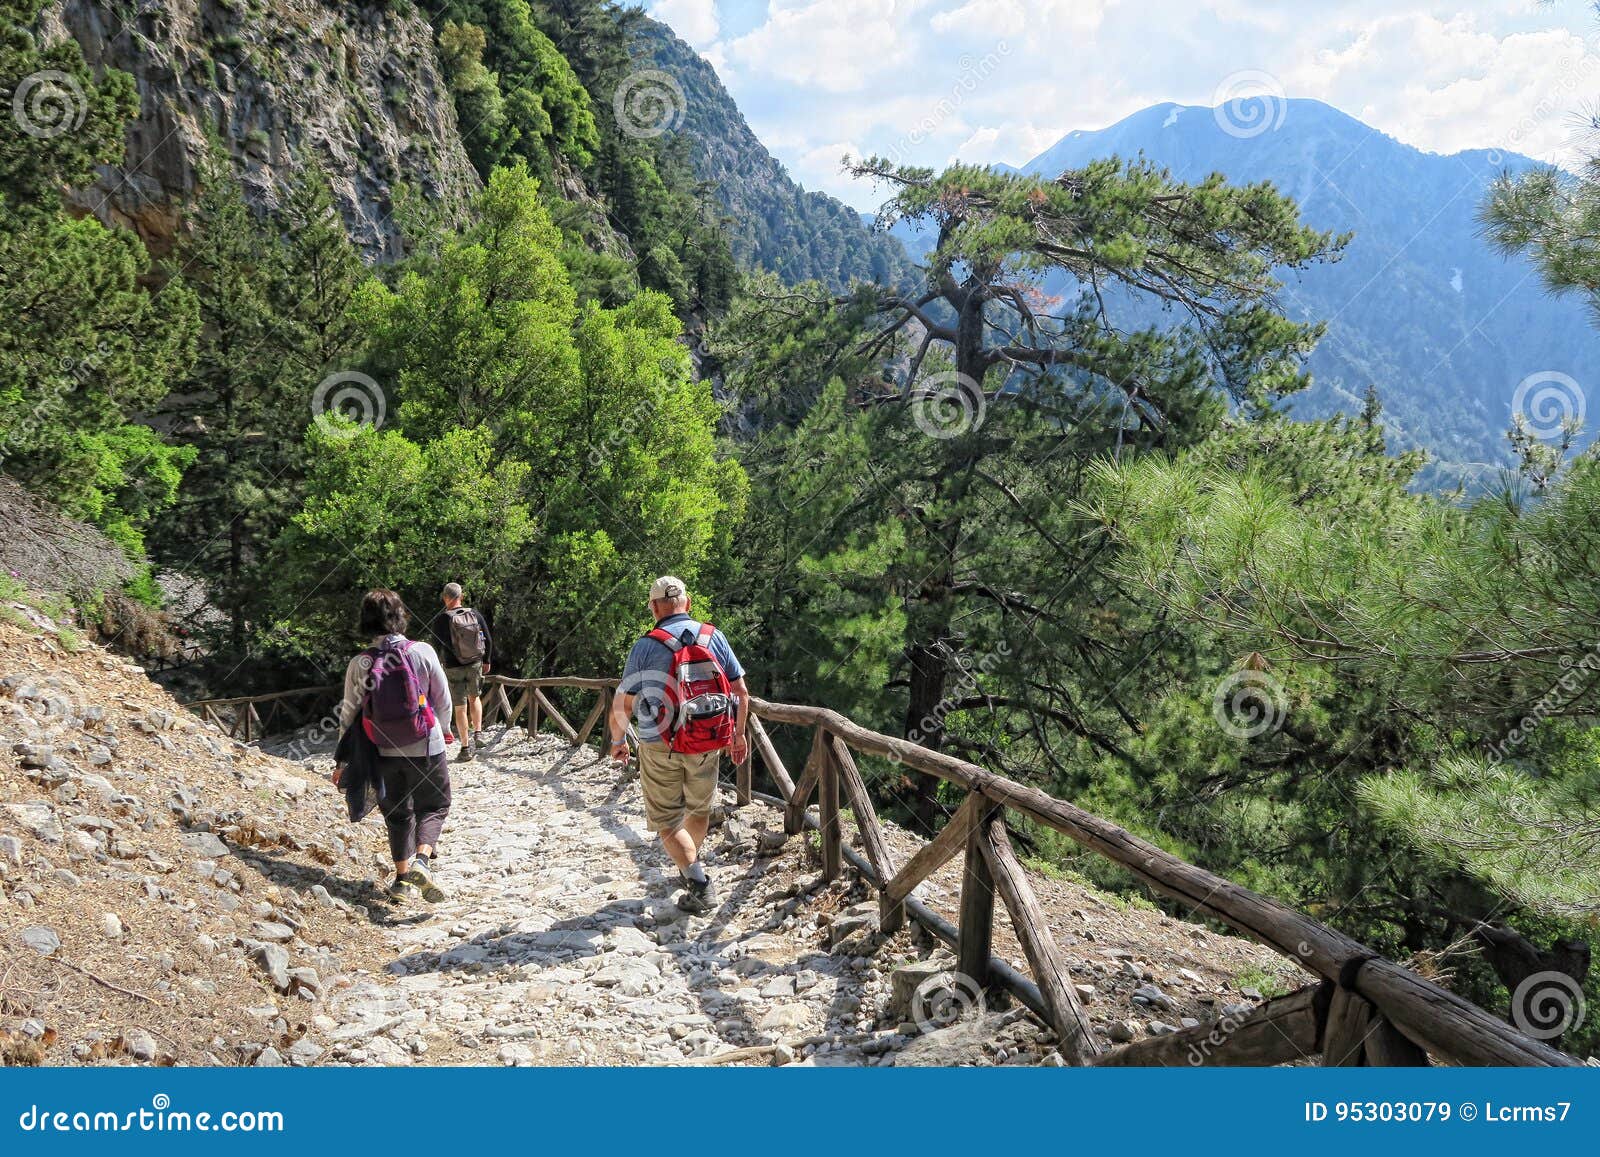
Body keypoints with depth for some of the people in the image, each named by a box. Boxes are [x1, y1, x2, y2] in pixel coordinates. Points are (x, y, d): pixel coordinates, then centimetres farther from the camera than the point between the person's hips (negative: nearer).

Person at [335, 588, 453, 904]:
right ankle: (421, 861, -10)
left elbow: (348, 713, -2)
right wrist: (442, 730, 18)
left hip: (385, 752, 2)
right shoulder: (422, 652, -12)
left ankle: (403, 878, 21)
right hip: (426, 747, -2)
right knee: (433, 806, 13)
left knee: (397, 813, 19)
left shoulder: (359, 664, -8)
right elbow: (444, 702, -3)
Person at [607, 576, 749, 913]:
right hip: (707, 744, 3)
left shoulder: (646, 647, -10)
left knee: (667, 821, 8)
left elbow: (622, 705, -6)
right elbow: (740, 692, 2)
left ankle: (699, 882, -8)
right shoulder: (714, 637, -2)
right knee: (700, 808, 26)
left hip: (660, 749, -3)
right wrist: (739, 733, 16)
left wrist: (617, 741, 11)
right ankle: (690, 867, 43)